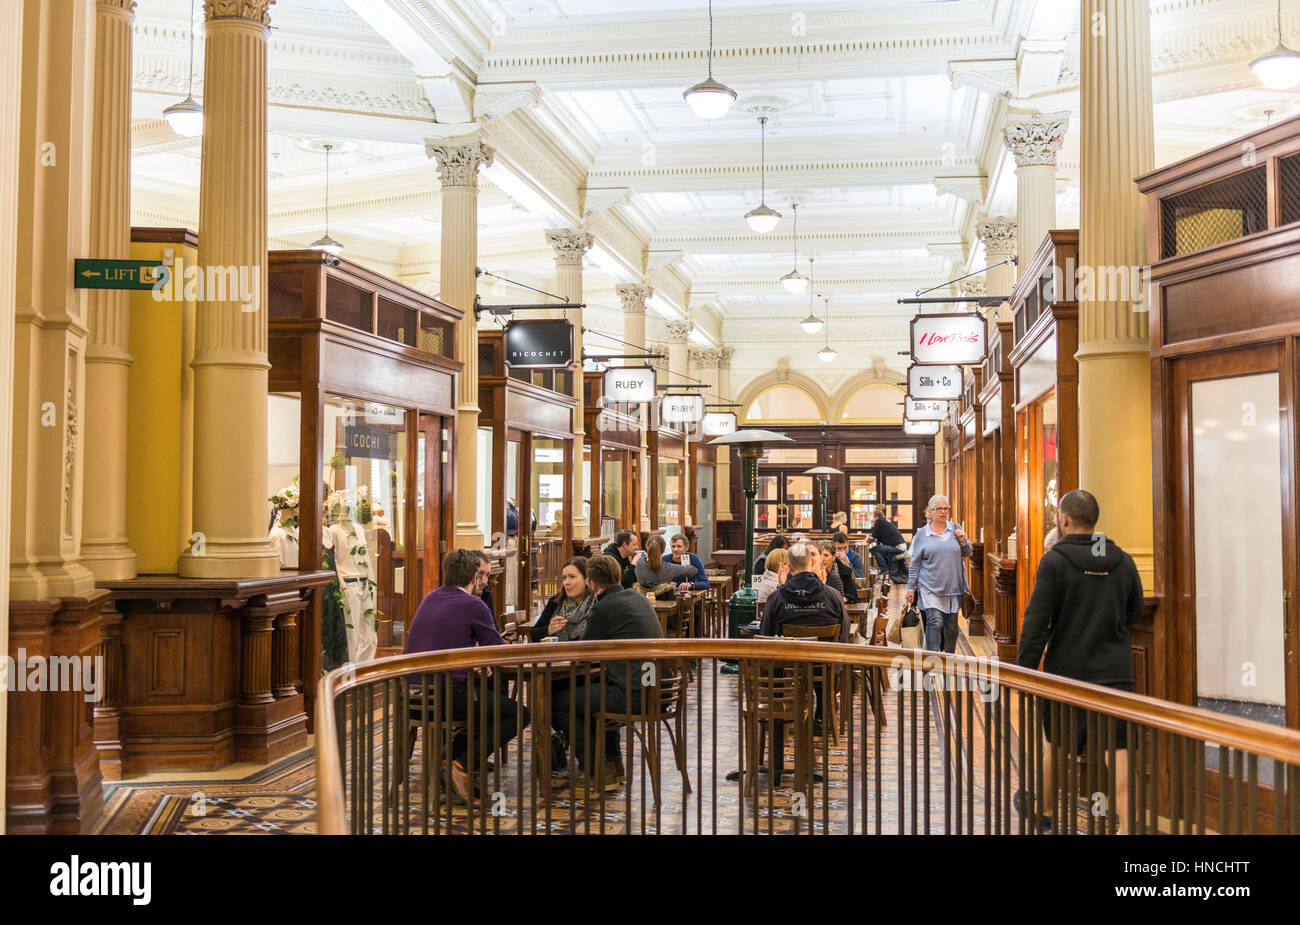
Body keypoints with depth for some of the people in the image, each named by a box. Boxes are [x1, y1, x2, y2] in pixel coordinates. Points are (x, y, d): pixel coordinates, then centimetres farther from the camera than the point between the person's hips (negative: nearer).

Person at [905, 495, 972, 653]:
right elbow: (915, 564, 5)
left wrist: (963, 541, -5)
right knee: (935, 622, -14)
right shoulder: (922, 534, 2)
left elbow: (967, 554, 15)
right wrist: (911, 588, 3)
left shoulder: (956, 529, 8)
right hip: (930, 588, -3)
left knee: (951, 625, 9)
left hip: (953, 587, 3)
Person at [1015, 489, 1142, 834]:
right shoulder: (1123, 562, 2)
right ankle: (1126, 824, 0)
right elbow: (1134, 612, 15)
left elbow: (1036, 622, -13)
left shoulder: (1054, 562, -11)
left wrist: (1024, 669, -8)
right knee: (1117, 748, 2)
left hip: (1068, 668, -2)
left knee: (1059, 745, 13)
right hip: (1115, 670, 3)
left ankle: (1041, 808, 31)